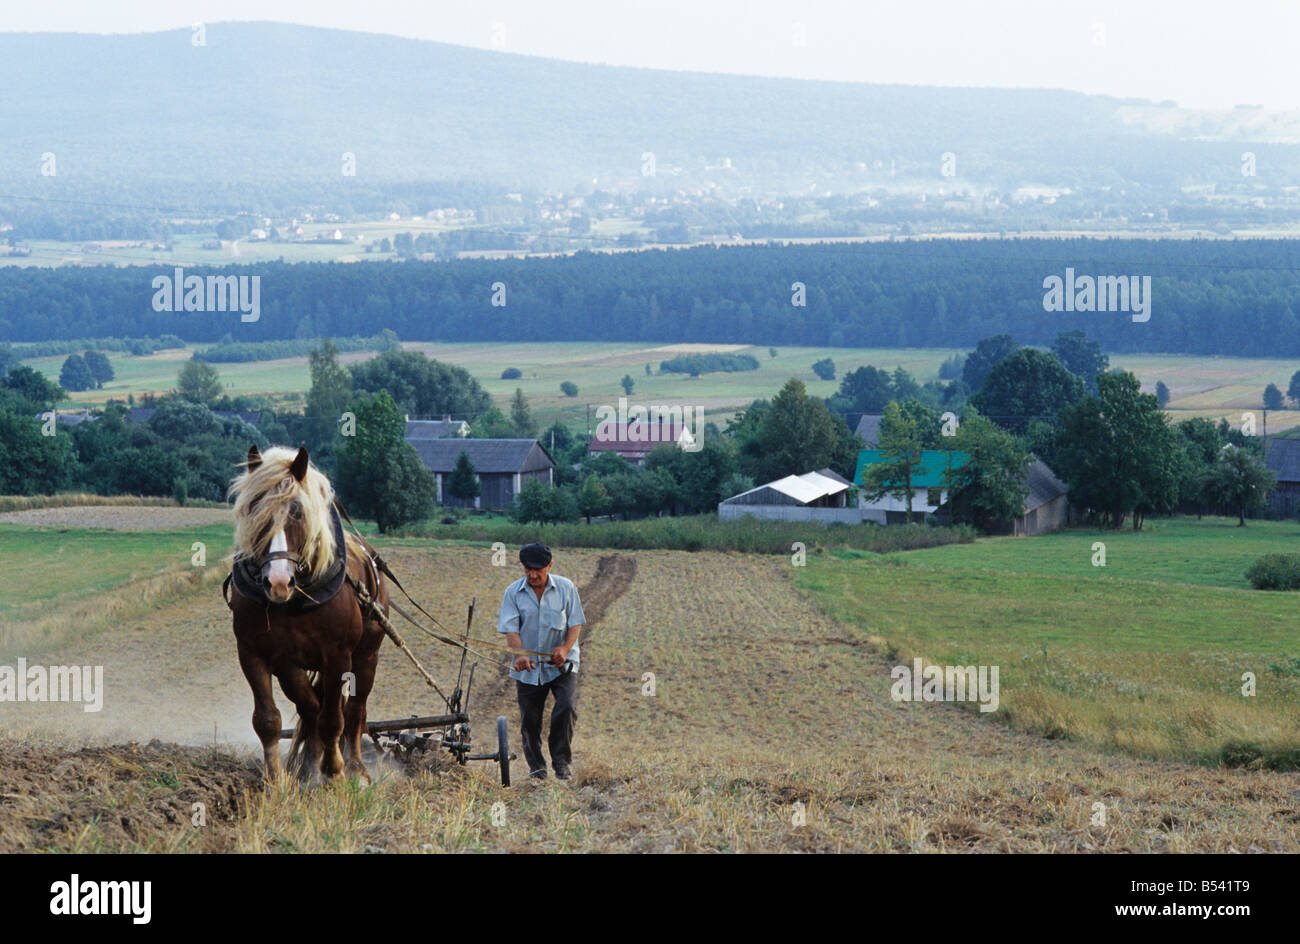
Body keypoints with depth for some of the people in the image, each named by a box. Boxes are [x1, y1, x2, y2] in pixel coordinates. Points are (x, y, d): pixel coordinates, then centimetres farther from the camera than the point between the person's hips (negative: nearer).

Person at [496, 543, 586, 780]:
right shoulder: (513, 593, -2)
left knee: (566, 707, -19)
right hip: (528, 667, 1)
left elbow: (575, 622, -1)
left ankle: (562, 761, -5)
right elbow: (510, 628, -10)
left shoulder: (566, 588, -1)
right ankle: (536, 767, 20)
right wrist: (520, 654, -29)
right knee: (529, 718, 3)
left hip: (562, 664, -1)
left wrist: (565, 648, -20)